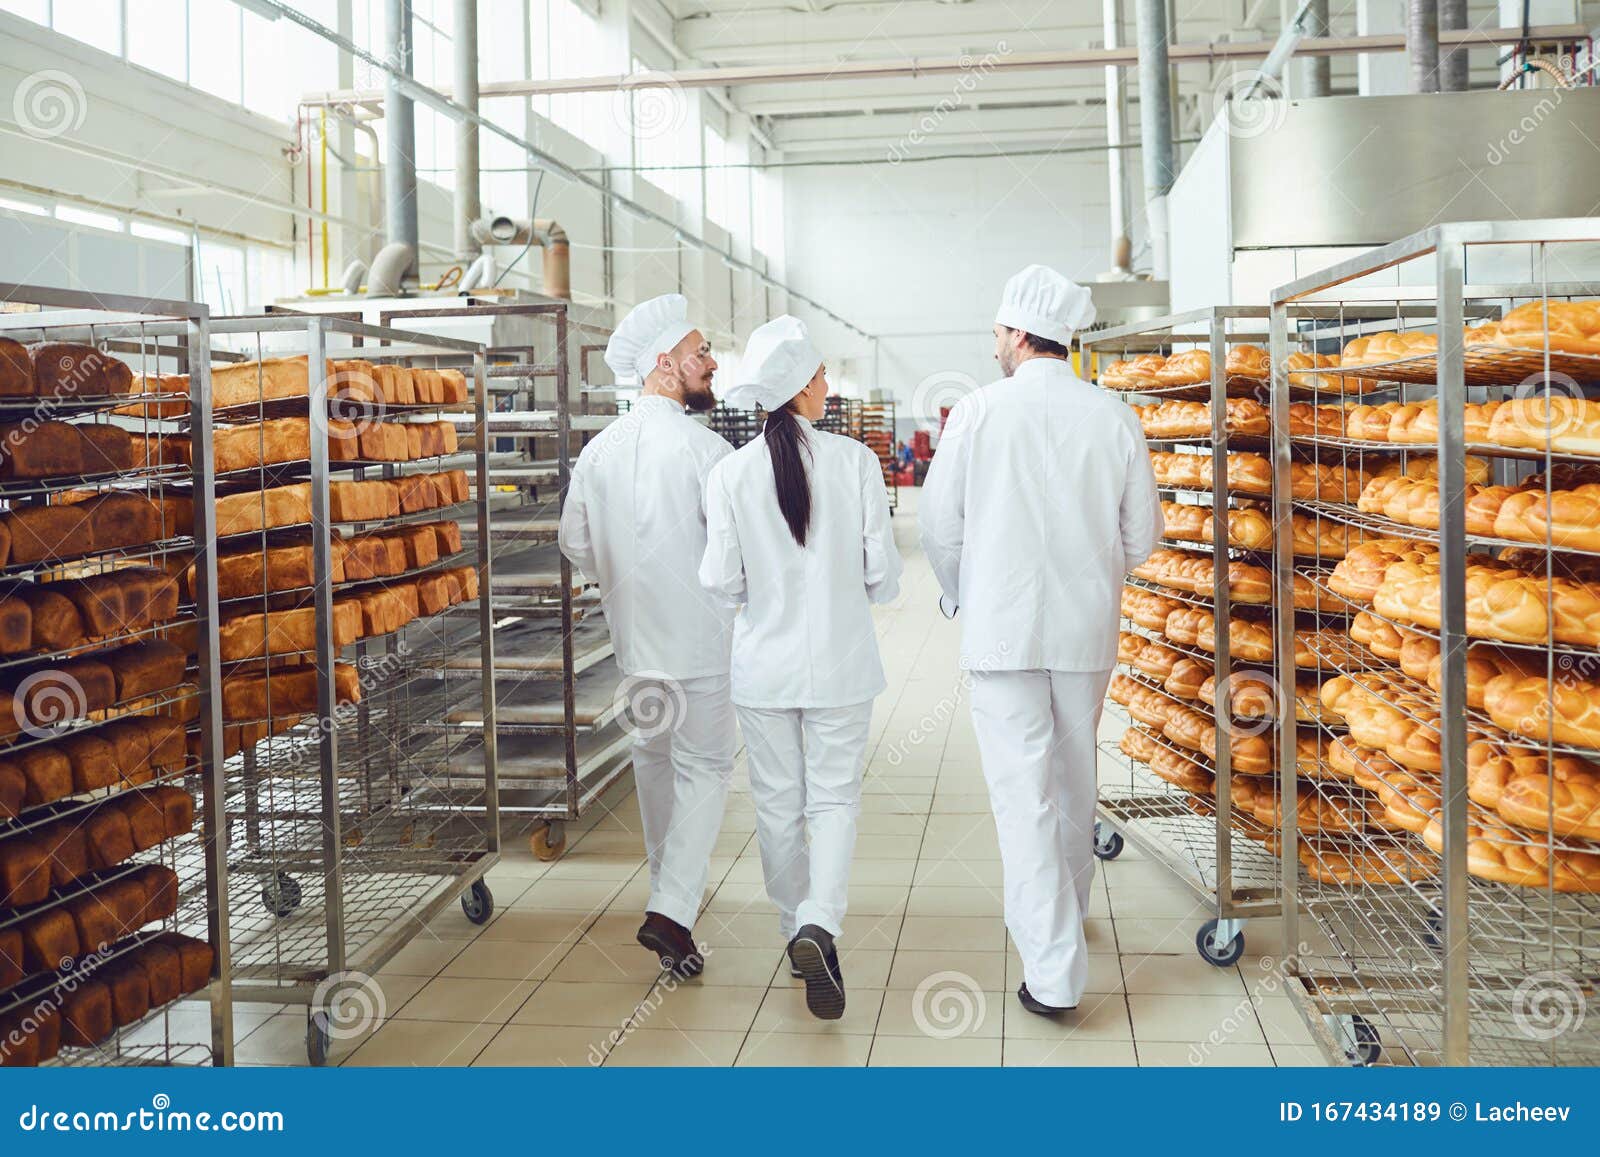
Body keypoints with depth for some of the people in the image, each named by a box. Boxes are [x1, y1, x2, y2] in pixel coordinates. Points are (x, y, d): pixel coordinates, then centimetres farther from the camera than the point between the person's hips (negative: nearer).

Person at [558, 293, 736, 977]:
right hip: (698, 638, -6)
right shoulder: (703, 448, -16)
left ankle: (669, 888, 34)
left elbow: (575, 543, 11)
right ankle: (671, 911, -9)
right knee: (706, 767, 3)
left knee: (653, 758, 20)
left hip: (632, 637, 6)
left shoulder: (599, 450, 2)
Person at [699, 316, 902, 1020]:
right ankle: (819, 923, -12)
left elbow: (720, 579, -8)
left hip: (764, 662, 1)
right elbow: (883, 574, -7)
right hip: (840, 662, -1)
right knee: (835, 798, 8)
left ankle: (797, 933, 26)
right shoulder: (856, 461, -9)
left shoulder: (731, 472, -8)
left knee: (777, 804, 14)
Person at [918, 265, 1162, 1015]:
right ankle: (1066, 913, 40)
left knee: (1023, 793, -1)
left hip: (1001, 629, -3)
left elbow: (939, 525, -3)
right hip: (1087, 628, 4)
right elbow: (1141, 536, 4)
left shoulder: (979, 411, -8)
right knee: (1074, 780, 20)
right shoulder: (1113, 418, -1)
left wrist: (965, 596, 16)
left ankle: (1053, 973, -2)